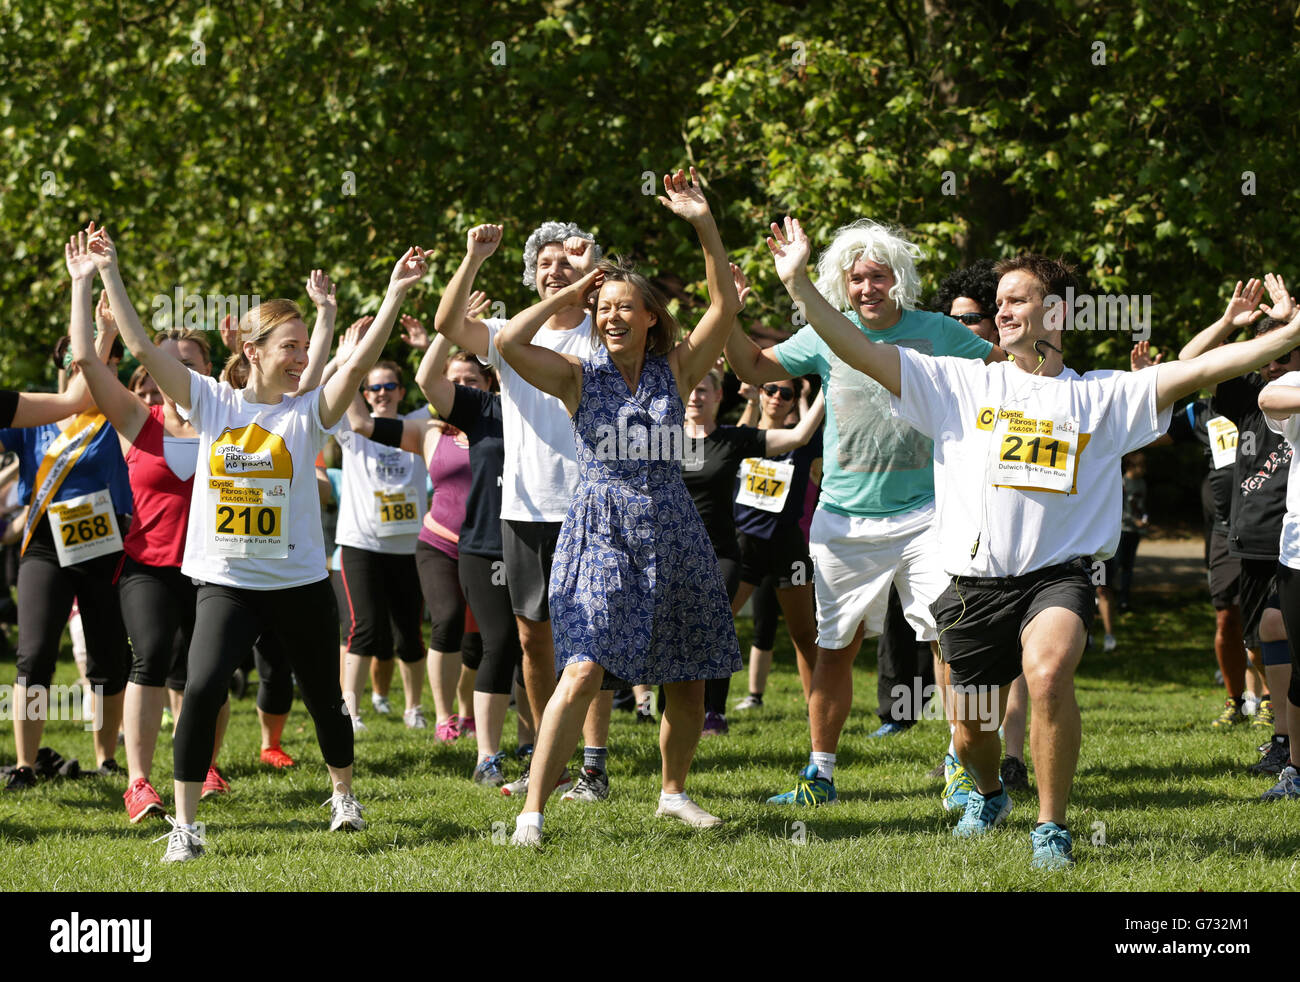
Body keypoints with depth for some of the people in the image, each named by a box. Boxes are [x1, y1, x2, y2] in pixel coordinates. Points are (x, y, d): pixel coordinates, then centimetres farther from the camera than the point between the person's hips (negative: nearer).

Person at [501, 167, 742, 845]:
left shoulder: (677, 370, 4)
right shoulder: (579, 377, 1)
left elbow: (726, 307, -8)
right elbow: (508, 342, -14)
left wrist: (705, 226, -16)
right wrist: (572, 292, -6)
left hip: (671, 534, 3)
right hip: (600, 534, -3)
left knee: (687, 682, 9)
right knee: (583, 671, -18)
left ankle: (674, 792, 33)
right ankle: (532, 811, -18)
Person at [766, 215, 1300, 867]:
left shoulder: (1103, 396, 6)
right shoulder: (963, 385, 8)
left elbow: (1199, 370, -2)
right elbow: (862, 353, 3)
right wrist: (798, 284, -6)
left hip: (1058, 574, -2)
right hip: (976, 582, 2)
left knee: (1049, 672, -32)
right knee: (971, 731, 10)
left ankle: (1052, 828, -16)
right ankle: (988, 795, 48)